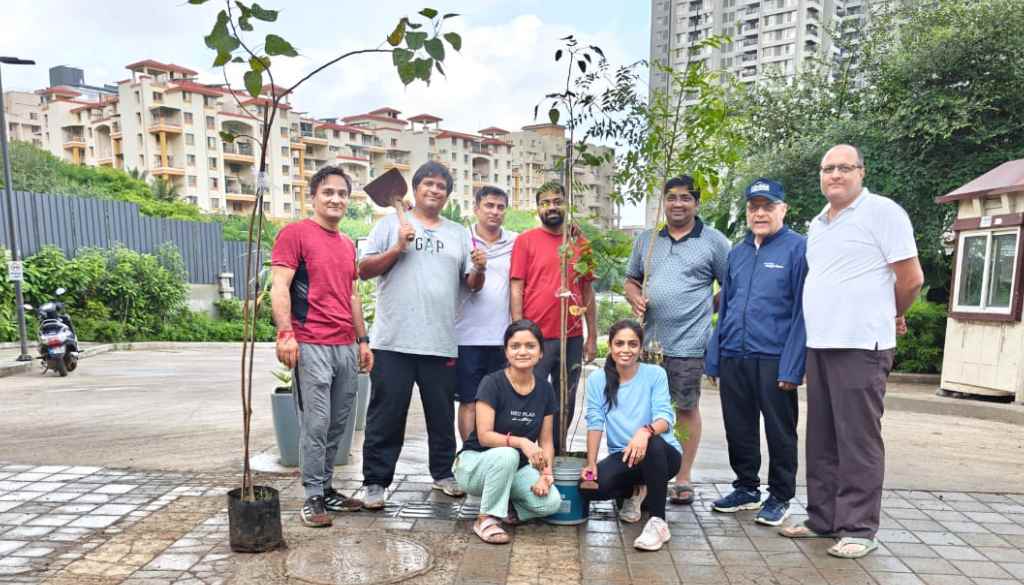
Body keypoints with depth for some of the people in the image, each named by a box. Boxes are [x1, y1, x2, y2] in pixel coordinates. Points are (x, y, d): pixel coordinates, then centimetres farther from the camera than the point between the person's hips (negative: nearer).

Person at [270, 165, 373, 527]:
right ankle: (313, 497, 9)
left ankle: (327, 488, 23)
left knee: (337, 425, 11)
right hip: (311, 346, -7)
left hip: (346, 347, 7)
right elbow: (279, 286, -10)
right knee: (316, 424, -3)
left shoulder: (348, 245, 19)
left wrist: (362, 340, 19)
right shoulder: (295, 233, -3)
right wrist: (285, 333, -20)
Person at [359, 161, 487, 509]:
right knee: (386, 415, 3)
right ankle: (375, 481, 15)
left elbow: (471, 284, 13)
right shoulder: (391, 225, 6)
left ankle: (443, 473, 30)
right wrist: (397, 249, -11)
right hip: (394, 342, -3)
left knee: (442, 414, 13)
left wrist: (479, 269, -8)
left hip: (441, 343, 3)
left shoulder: (459, 234, 16)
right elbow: (364, 270, 0)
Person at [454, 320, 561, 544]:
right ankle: (486, 518, -17)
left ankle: (505, 506, 6)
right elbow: (484, 436, -23)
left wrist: (545, 475, -16)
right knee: (507, 455, -38)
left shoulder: (544, 390, -2)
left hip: (516, 468, 4)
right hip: (475, 463, -4)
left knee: (551, 502, -23)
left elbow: (546, 441, 0)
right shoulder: (492, 383, -17)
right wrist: (521, 442, -37)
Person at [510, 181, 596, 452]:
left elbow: (587, 290, 12)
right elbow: (516, 288, -5)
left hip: (573, 338, 4)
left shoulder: (580, 242, 9)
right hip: (536, 337, -4)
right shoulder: (526, 240, -1)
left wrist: (592, 337, 9)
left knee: (565, 404, 14)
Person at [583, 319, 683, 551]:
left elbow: (665, 417, -18)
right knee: (593, 486, -28)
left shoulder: (655, 374, -7)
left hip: (663, 454, -2)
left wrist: (646, 431, -41)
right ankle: (635, 492, 11)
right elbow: (595, 423, -5)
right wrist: (591, 464, -16)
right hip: (622, 456, 3)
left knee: (653, 443, -39)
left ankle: (658, 522, -21)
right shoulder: (597, 379, 0)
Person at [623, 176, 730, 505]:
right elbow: (631, 280, 19)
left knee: (686, 408, 5)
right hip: (648, 340, 4)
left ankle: (683, 479, 18)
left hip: (688, 342, -4)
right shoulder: (646, 240, 13)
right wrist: (635, 298, -1)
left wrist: (704, 308, -3)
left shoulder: (713, 241, 0)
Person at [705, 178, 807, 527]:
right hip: (733, 357, 6)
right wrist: (714, 359, 11)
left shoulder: (798, 248, -4)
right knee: (738, 429, 14)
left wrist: (791, 367, -16)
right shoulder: (737, 253, 14)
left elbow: (801, 311, -10)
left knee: (780, 432, 8)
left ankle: (780, 497, 24)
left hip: (773, 360, -6)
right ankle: (746, 489, 31)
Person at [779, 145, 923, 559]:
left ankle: (858, 529, 9)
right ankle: (823, 518, 23)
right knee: (821, 440, 12)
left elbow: (911, 277, -5)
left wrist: (892, 318, 8)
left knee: (858, 440, -1)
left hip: (861, 346, -7)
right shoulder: (817, 224, 17)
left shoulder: (882, 212, -5)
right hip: (819, 343, 7)